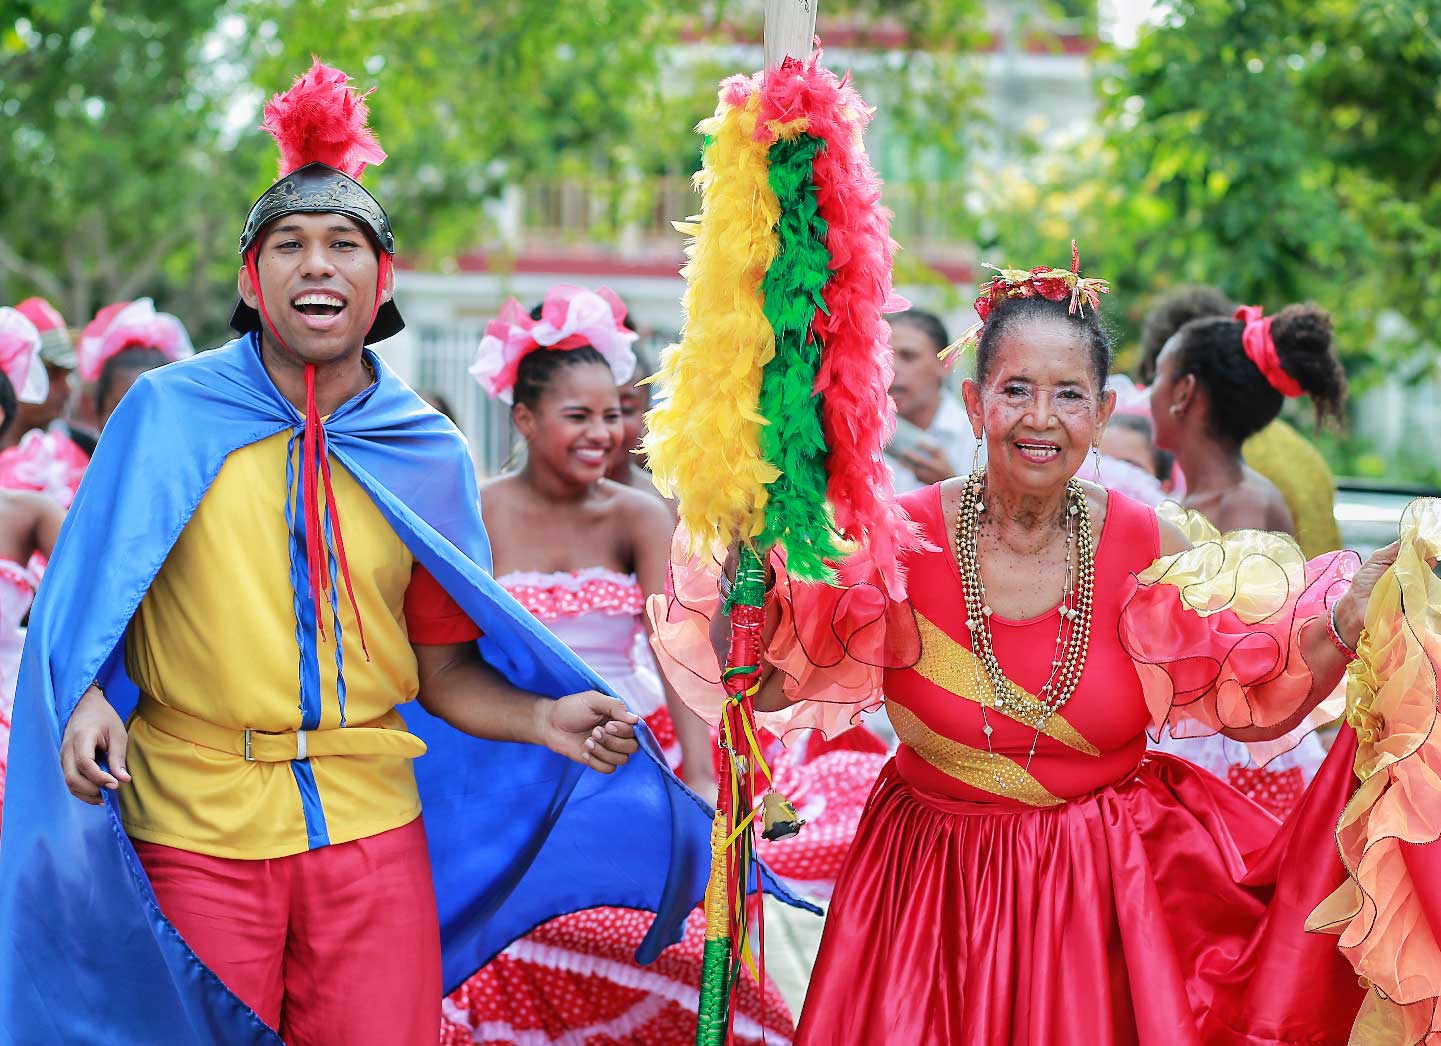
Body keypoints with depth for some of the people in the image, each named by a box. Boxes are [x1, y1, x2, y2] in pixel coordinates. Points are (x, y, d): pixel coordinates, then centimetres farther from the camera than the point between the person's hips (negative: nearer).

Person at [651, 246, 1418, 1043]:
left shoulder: (1146, 549, -6)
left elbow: (1249, 705, 1)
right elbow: (764, 687, -9)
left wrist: (1345, 620, -13)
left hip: (1113, 891, 1)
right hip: (934, 881, -1)